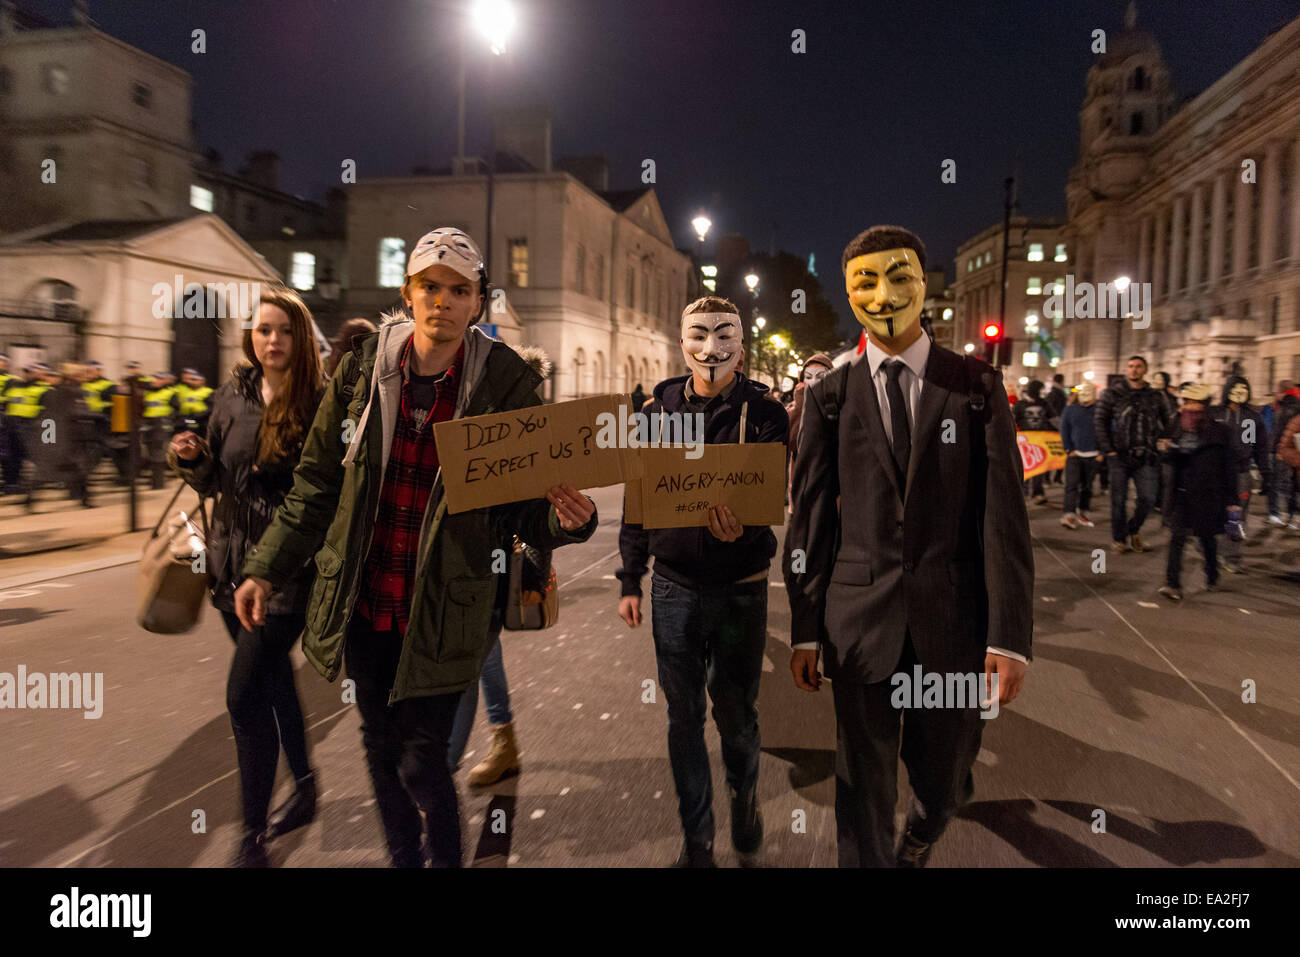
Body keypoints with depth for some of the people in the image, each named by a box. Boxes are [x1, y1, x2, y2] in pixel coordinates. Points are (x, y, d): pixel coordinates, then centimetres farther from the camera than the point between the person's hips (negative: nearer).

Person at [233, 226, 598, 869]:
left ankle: (446, 857, 34)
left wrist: (564, 519, -27)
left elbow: (522, 508, -6)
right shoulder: (363, 367, -2)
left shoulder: (504, 383, -9)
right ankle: (403, 857, 43)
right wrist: (267, 568, 6)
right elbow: (318, 480, 7)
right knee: (381, 746, 18)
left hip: (442, 613, -3)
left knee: (421, 762, 2)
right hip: (362, 604, 4)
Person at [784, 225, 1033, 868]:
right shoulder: (829, 396, 2)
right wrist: (805, 627, 2)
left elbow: (1003, 513, -3)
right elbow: (810, 517, 3)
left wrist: (1010, 635, -9)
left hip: (954, 621, 1)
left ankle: (921, 837, 50)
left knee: (943, 775, 17)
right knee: (863, 787, 8)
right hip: (861, 617, 0)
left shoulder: (977, 386, 1)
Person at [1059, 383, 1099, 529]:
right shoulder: (1070, 409, 2)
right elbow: (1064, 430, 3)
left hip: (1092, 455, 1)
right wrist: (1068, 449, -5)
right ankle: (1069, 514, -11)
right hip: (1074, 454, -1)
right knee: (1072, 485, -8)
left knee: (1087, 487, 10)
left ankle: (1082, 513, 21)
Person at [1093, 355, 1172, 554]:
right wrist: (1108, 449, -7)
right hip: (1119, 456, -2)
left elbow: (1167, 422, 19)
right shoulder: (1112, 394, 2)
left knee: (1148, 498, -3)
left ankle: (1133, 529, 23)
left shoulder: (1155, 397, 9)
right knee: (1119, 500, 2)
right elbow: (1099, 421, -2)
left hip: (1146, 457, 2)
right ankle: (1119, 538, 18)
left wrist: (1158, 441, 7)